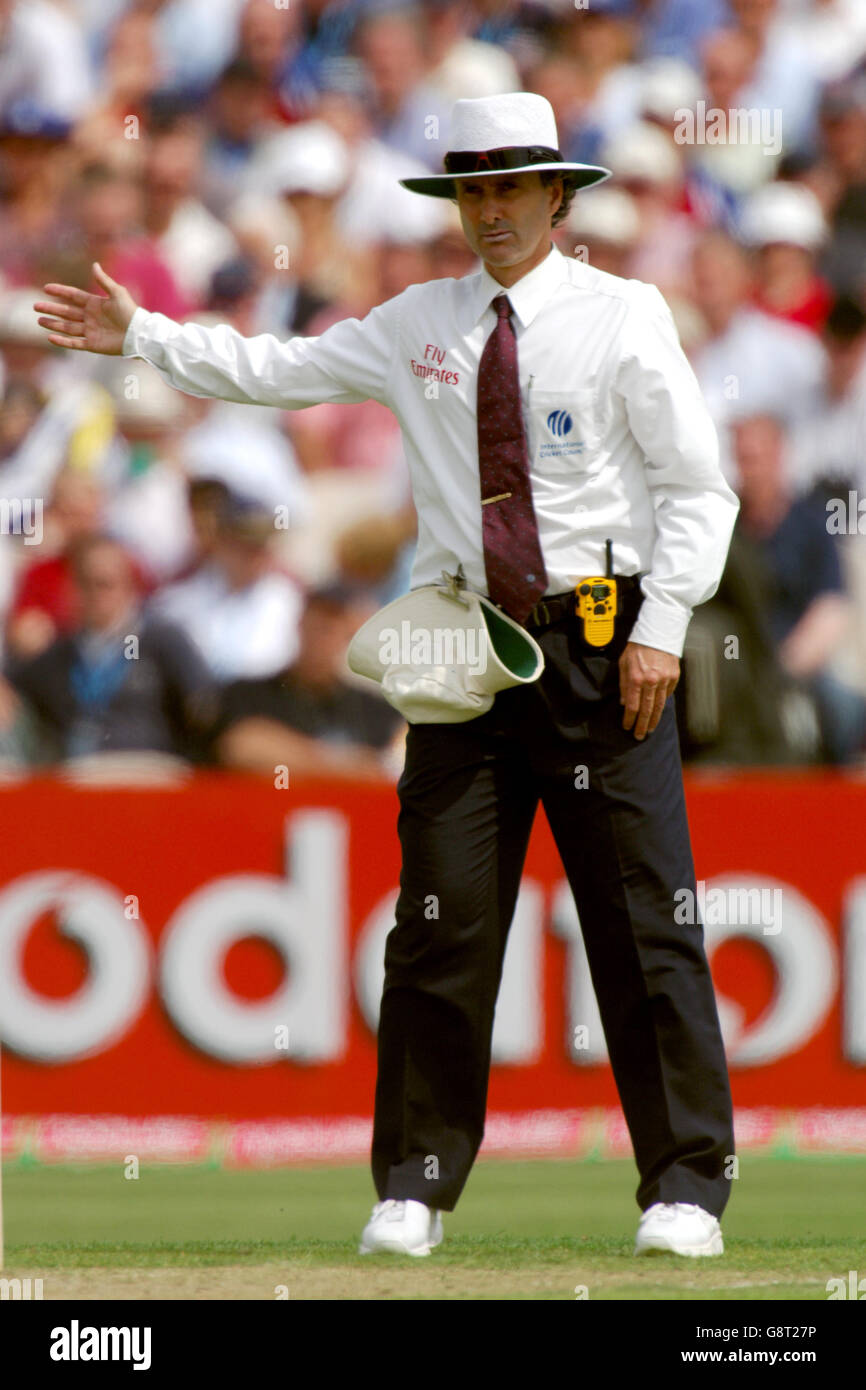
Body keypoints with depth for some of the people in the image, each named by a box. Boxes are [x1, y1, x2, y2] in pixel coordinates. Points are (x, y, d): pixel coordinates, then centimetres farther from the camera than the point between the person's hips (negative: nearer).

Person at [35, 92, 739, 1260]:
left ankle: (686, 1185, 1)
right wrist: (141, 335, 9)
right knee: (442, 915, 1)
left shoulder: (623, 315, 0)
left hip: (603, 640, -3)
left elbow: (698, 488, -1)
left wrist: (661, 627, -10)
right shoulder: (421, 325, 12)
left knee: (641, 919, -4)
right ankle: (417, 1184, 7)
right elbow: (277, 372, 16)